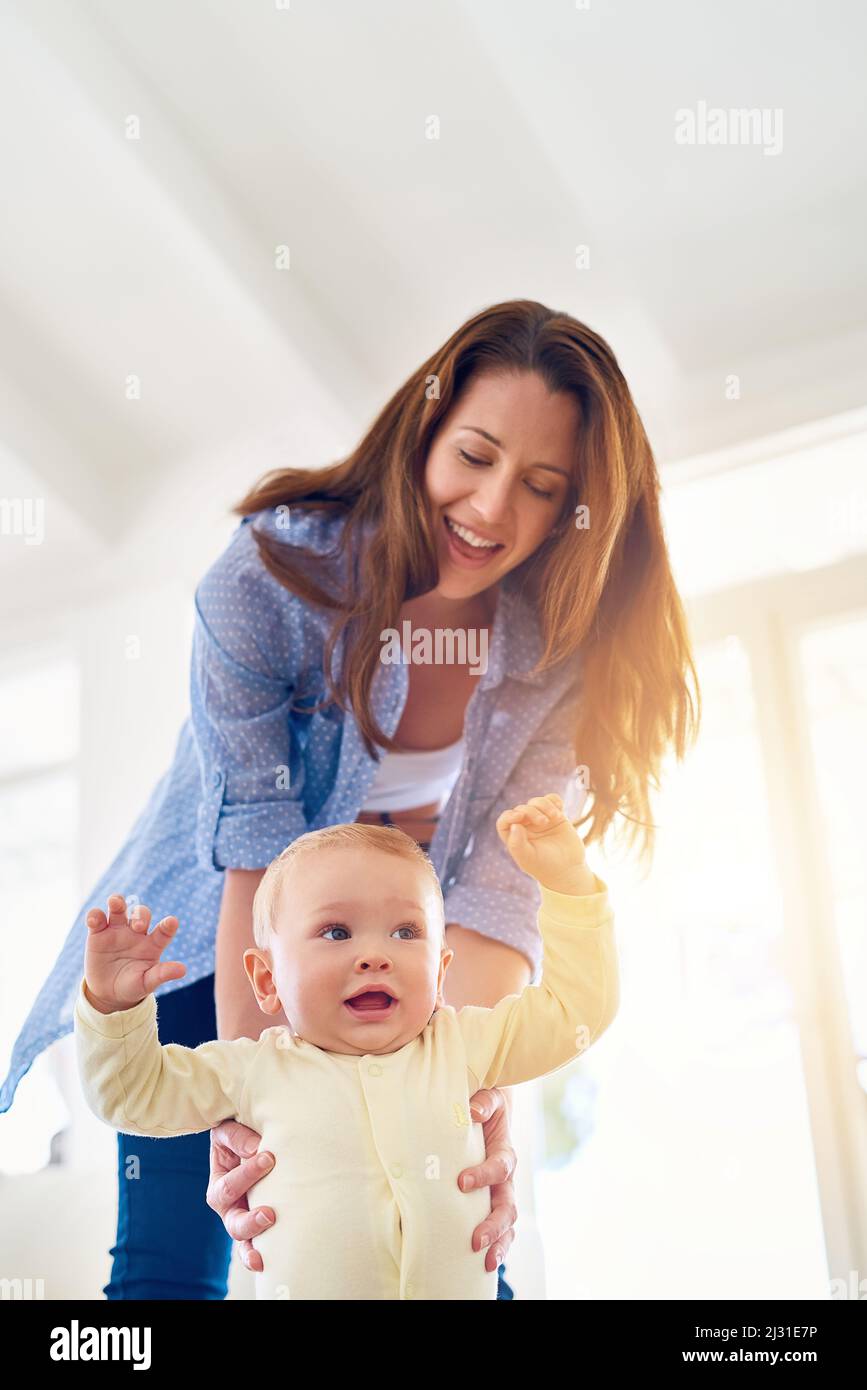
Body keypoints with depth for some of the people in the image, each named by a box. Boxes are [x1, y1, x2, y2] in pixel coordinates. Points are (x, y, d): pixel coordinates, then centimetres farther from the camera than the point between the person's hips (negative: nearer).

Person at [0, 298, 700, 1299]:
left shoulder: (560, 651, -19)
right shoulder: (276, 570, -27)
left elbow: (501, 887, -25)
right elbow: (254, 850, -30)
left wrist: (483, 1090, -42)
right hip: (219, 941, -2)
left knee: (463, 1251, -3)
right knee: (168, 1267, -7)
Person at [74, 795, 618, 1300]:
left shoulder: (463, 1042, -1)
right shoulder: (257, 1069, -3)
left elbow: (578, 1008, 2)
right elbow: (136, 1095, 5)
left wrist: (565, 880, -5)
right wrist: (115, 1006, -12)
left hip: (463, 1287, 1)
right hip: (299, 1287, -1)